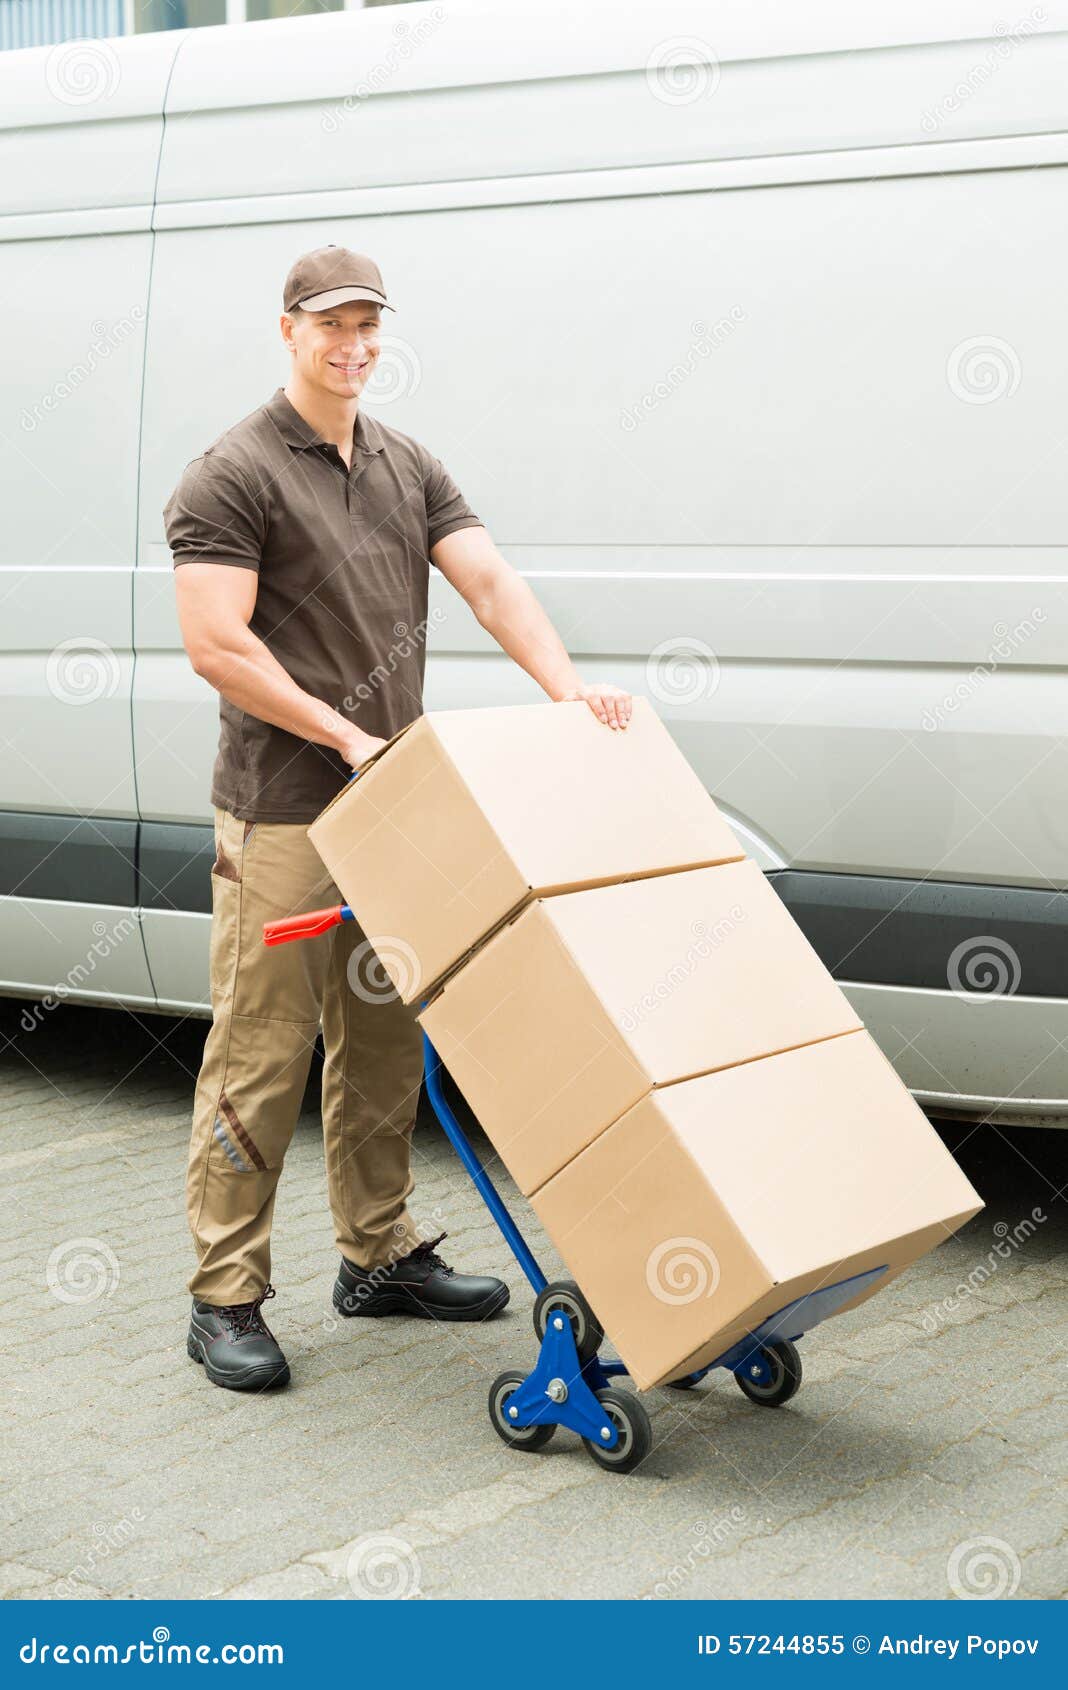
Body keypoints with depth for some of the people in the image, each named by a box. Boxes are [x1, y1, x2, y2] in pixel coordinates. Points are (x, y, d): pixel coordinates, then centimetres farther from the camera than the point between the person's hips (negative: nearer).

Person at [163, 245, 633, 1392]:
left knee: (383, 1046, 14)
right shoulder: (233, 475, -8)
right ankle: (225, 1299, 3)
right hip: (281, 815, -7)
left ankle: (381, 1256, 27)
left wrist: (567, 687, -13)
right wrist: (348, 737, -15)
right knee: (260, 1054, -5)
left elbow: (490, 584, 4)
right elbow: (216, 646, -15)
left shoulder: (410, 468, 14)